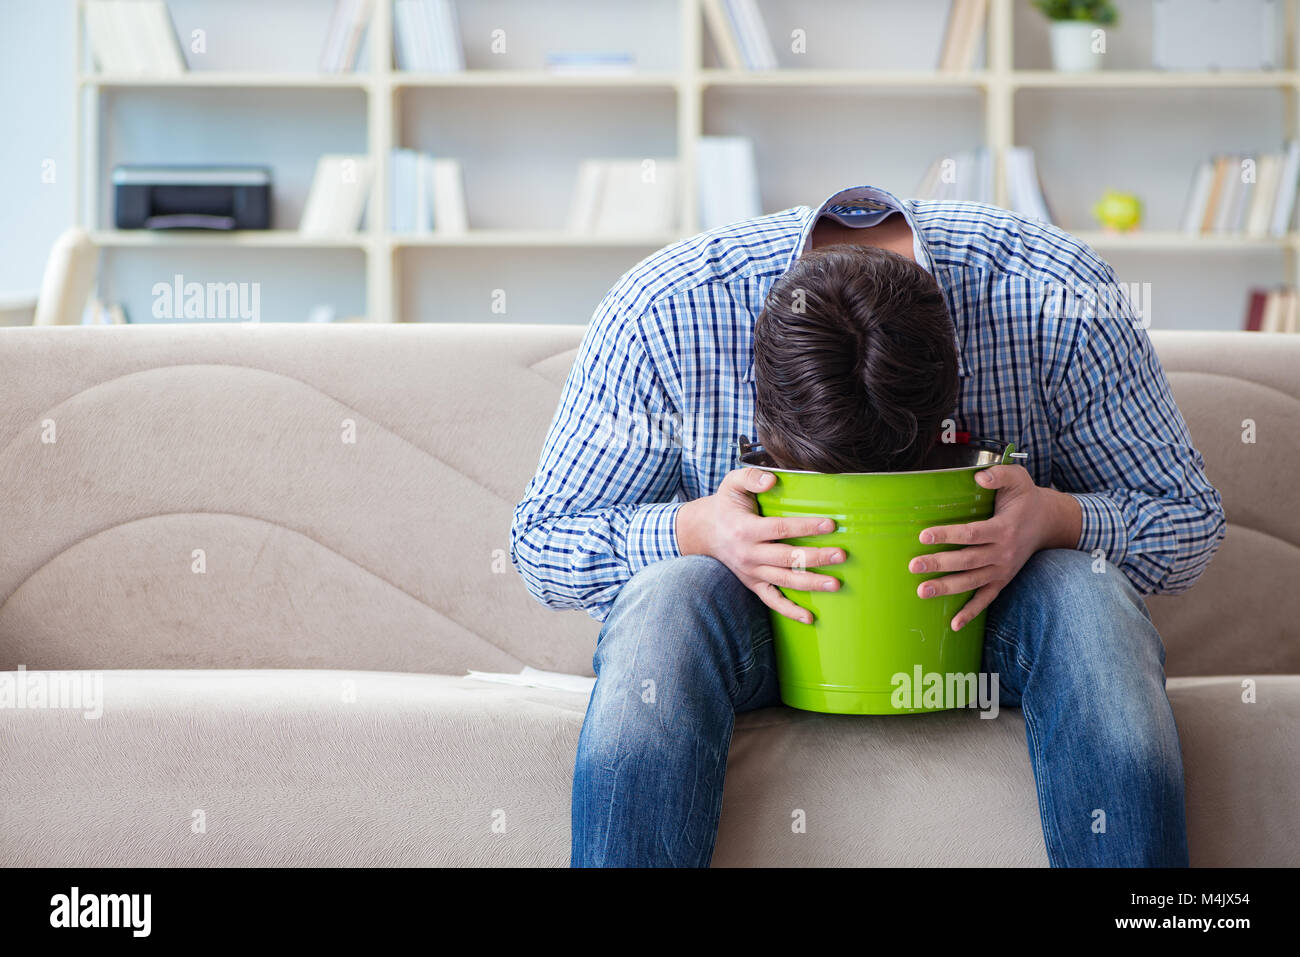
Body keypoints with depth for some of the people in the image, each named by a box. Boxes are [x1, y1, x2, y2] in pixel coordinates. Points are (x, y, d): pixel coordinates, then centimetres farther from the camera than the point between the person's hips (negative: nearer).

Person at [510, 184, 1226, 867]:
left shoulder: (1065, 307, -22)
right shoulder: (658, 314, -22)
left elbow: (1190, 518, -7)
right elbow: (542, 542, -10)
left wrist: (1057, 520, -29)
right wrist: (696, 529, -30)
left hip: (978, 622, 1)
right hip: (759, 621, 0)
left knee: (1085, 593, -32)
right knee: (667, 597, -33)